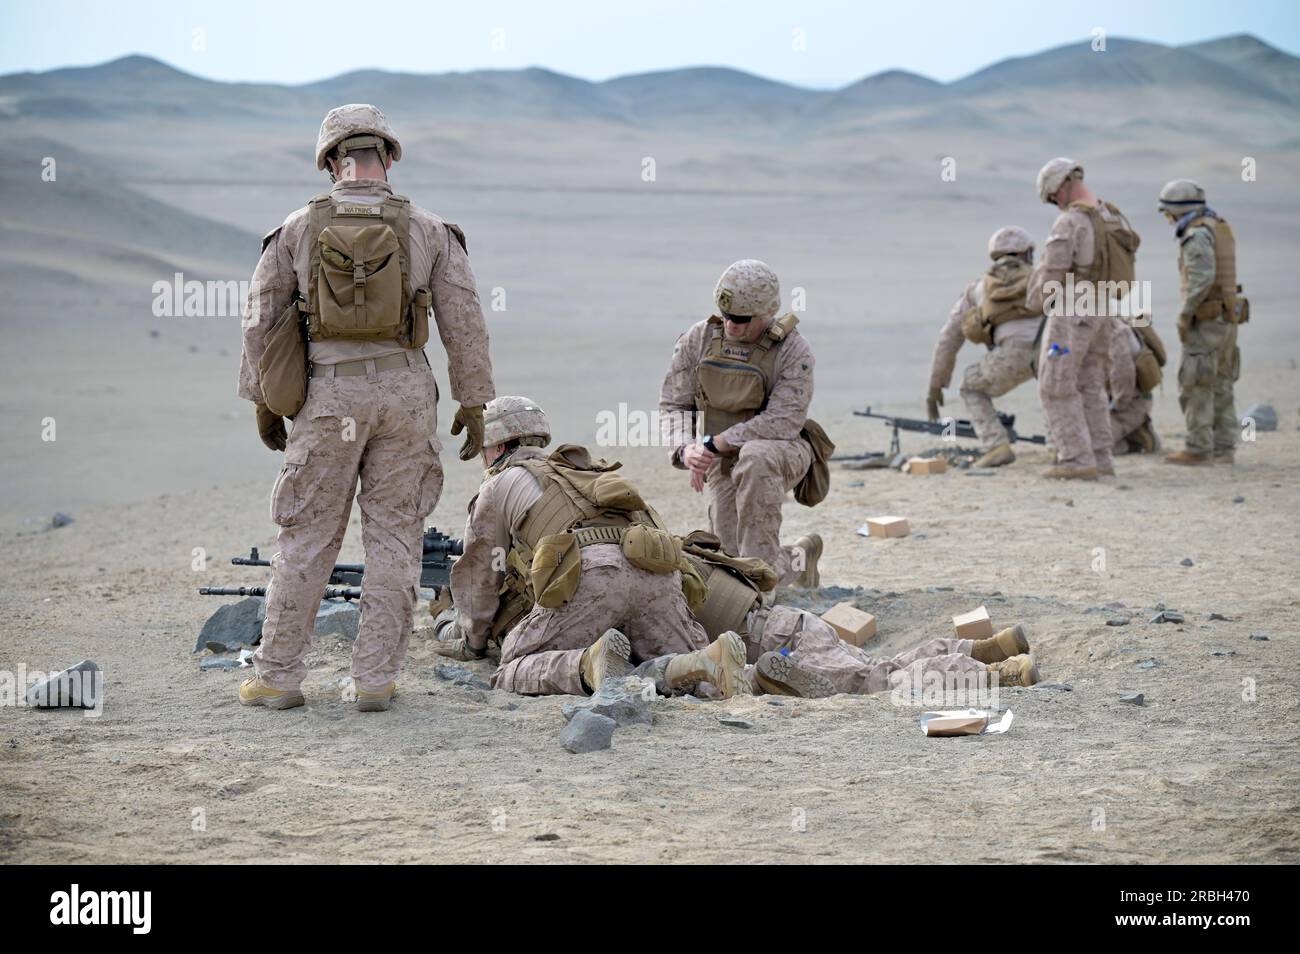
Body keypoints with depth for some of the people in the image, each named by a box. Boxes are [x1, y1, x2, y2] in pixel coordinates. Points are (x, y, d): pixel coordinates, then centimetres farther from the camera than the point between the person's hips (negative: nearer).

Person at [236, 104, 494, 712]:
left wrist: (263, 401, 14)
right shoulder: (428, 231, 1)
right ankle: (375, 679, 5)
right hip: (404, 389, 0)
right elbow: (465, 324, 1)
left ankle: (277, 677, 9)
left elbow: (261, 320, 5)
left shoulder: (298, 229, 2)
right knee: (393, 537, 6)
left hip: (327, 393, 0)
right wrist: (473, 404, 8)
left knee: (307, 539, 6)